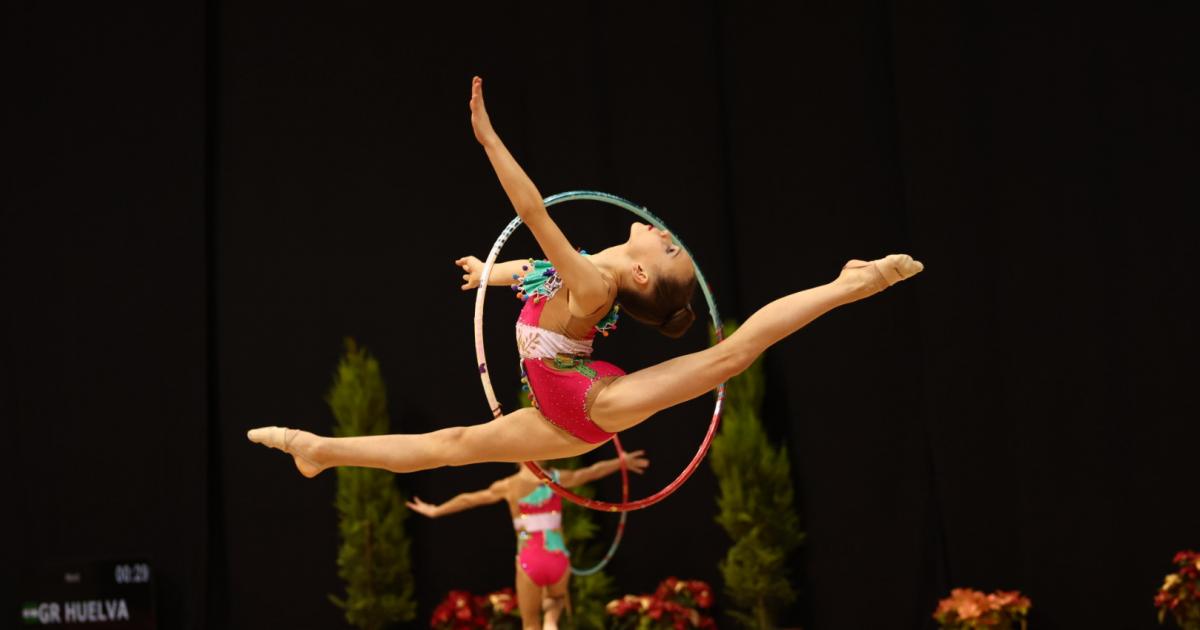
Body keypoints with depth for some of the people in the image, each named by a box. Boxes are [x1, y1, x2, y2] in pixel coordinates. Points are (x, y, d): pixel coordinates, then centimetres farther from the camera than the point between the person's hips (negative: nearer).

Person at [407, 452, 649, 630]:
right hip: (558, 560, 2)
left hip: (530, 562, -2)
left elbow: (469, 499, 13)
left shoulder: (509, 485, 1)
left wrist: (435, 511, 27)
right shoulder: (558, 478, 4)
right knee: (556, 598, 32)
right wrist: (622, 462, 38)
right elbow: (594, 471, 21)